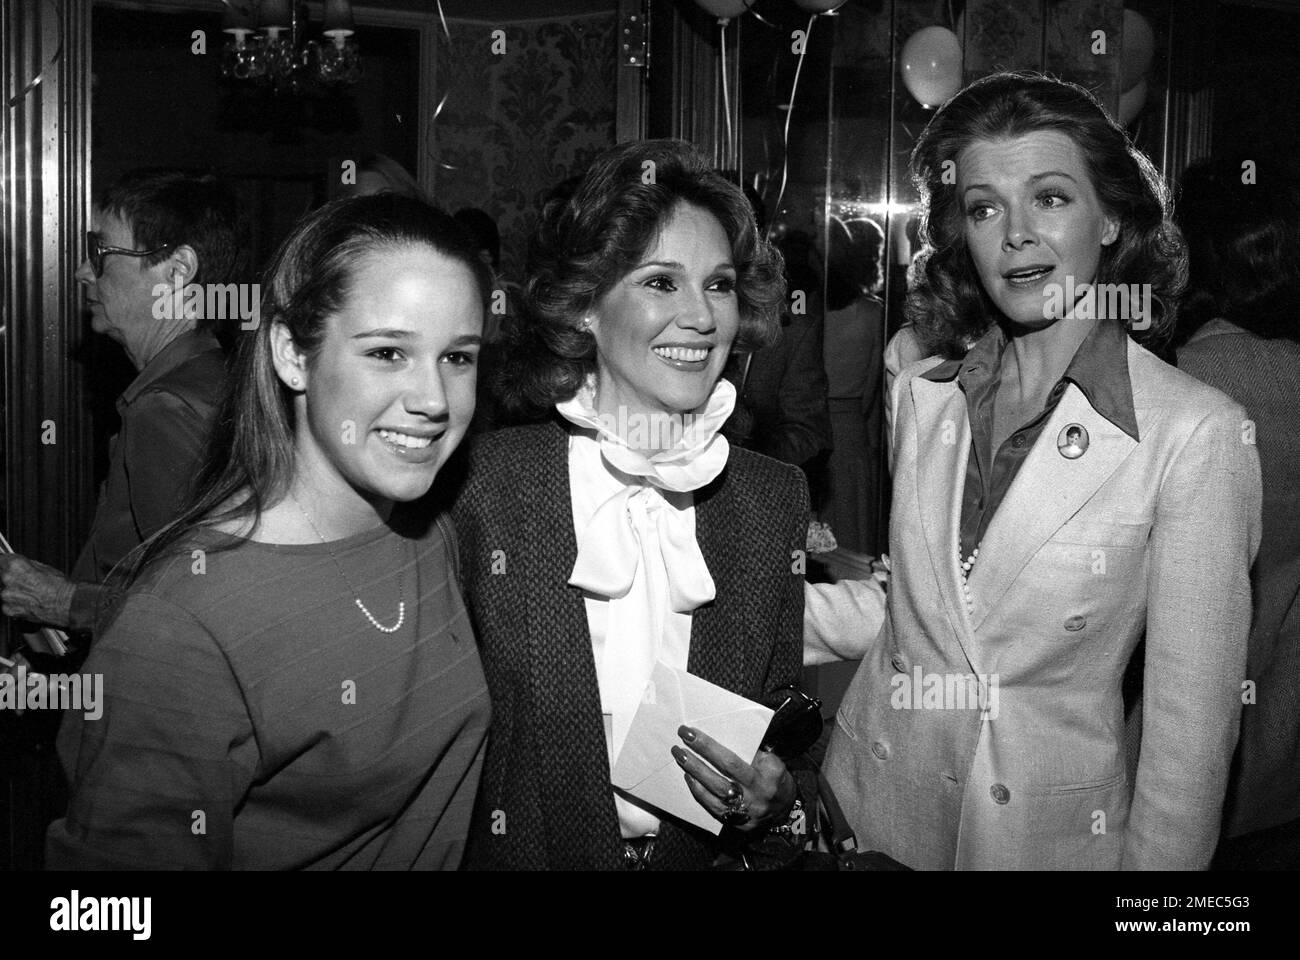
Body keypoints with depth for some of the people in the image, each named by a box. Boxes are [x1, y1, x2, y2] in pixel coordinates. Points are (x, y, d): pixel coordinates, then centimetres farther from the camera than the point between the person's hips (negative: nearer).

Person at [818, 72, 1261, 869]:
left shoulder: (1198, 433, -18)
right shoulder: (919, 396, -2)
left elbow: (1192, 722, -14)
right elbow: (909, 606, 8)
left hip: (1054, 828, -4)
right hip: (878, 805, 4)